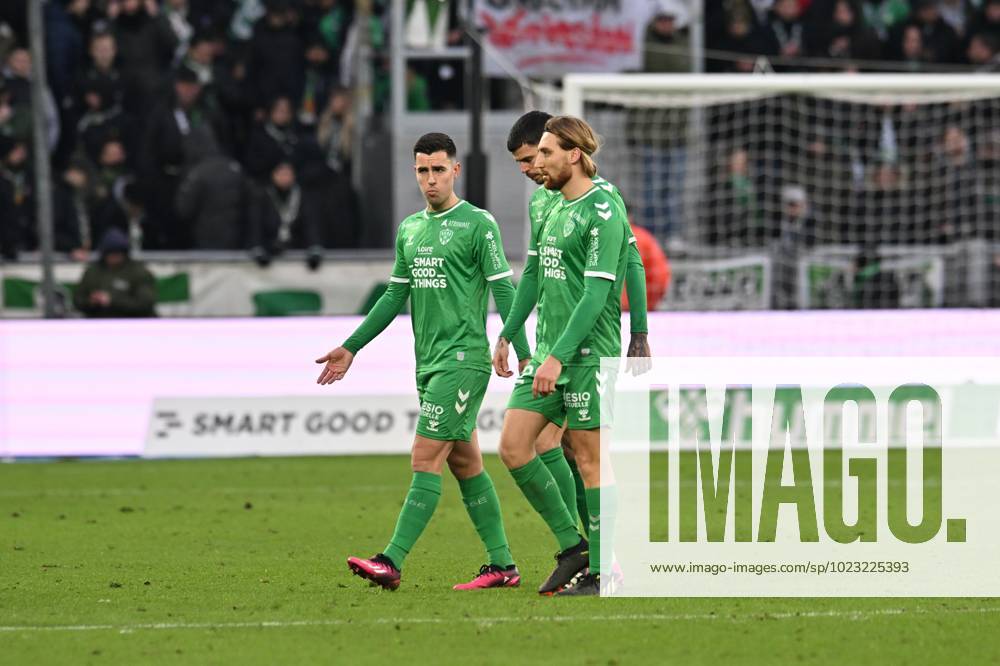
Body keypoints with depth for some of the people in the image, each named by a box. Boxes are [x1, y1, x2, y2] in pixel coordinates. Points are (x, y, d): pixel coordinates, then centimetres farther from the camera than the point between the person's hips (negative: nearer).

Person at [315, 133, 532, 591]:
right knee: (466, 464, 9)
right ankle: (502, 566, 14)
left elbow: (503, 293, -9)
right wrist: (350, 348, 20)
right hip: (428, 363, 8)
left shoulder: (478, 225, -6)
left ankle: (392, 563, -17)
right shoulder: (409, 230, 15)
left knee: (426, 460, -12)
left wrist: (524, 355, -16)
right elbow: (395, 296, 21)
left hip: (463, 360, -8)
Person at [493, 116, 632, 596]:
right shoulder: (552, 208, 14)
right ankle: (571, 546, 11)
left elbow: (596, 292, -19)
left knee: (589, 460, -4)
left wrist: (559, 357, -24)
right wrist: (506, 336, 20)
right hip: (548, 352, 9)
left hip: (589, 355, -9)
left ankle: (603, 570, 5)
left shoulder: (603, 212, -13)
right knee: (512, 447, 2)